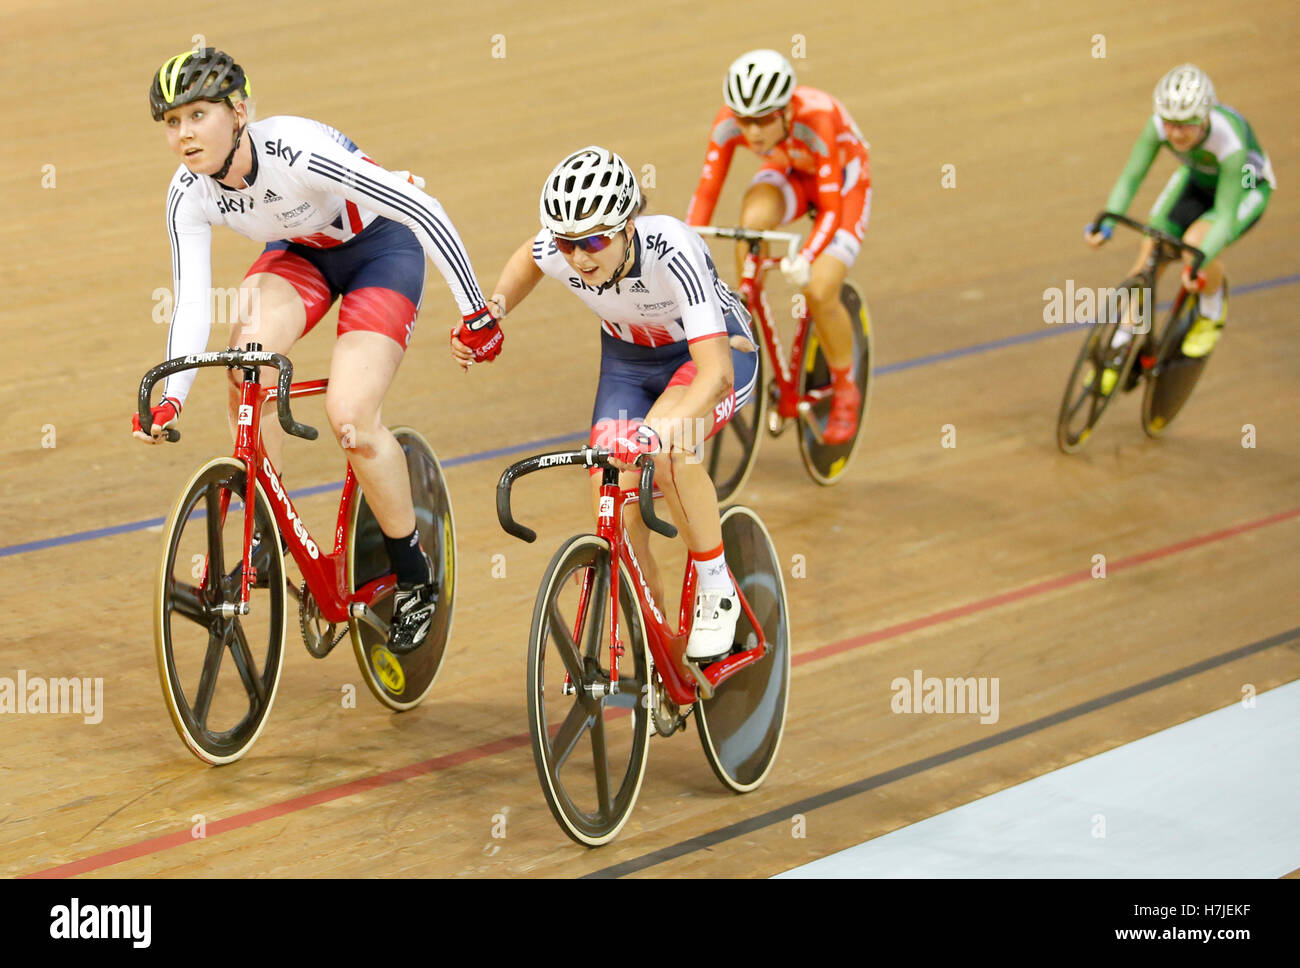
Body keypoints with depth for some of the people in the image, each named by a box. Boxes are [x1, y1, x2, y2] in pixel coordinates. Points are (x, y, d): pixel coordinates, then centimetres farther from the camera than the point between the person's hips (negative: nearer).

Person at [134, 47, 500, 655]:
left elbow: (422, 212, -31)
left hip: (380, 248, -5)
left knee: (348, 416, -21)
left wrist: (476, 311, -25)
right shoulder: (189, 195, -17)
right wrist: (170, 399, -30)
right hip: (298, 252, 5)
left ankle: (415, 578, 0)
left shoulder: (299, 153, -35)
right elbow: (192, 303, -16)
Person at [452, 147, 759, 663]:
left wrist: (661, 430, -62)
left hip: (713, 349, -5)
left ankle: (717, 595, -15)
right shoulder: (557, 250, -26)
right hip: (629, 359, 5)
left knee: (668, 450, -36)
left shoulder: (671, 251, -39)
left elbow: (716, 372, -47)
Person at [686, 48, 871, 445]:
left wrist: (804, 260, -56)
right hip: (788, 175, 3)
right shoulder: (730, 121, -29)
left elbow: (831, 211, -39)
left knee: (819, 292, -20)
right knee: (754, 218, -34)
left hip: (843, 179, -3)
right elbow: (706, 191, -26)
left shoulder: (815, 119, -39)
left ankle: (845, 392, 7)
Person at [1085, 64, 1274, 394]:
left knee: (1196, 241, -31)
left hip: (1246, 189, -4)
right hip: (1196, 181, 5)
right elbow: (1131, 176, -25)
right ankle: (1121, 353, 4)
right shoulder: (1159, 125, -29)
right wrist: (1107, 222, -40)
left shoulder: (1230, 139, -40)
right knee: (1149, 255, -10)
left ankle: (1212, 312, -1)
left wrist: (1200, 260, -51)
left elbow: (1225, 216, -38)